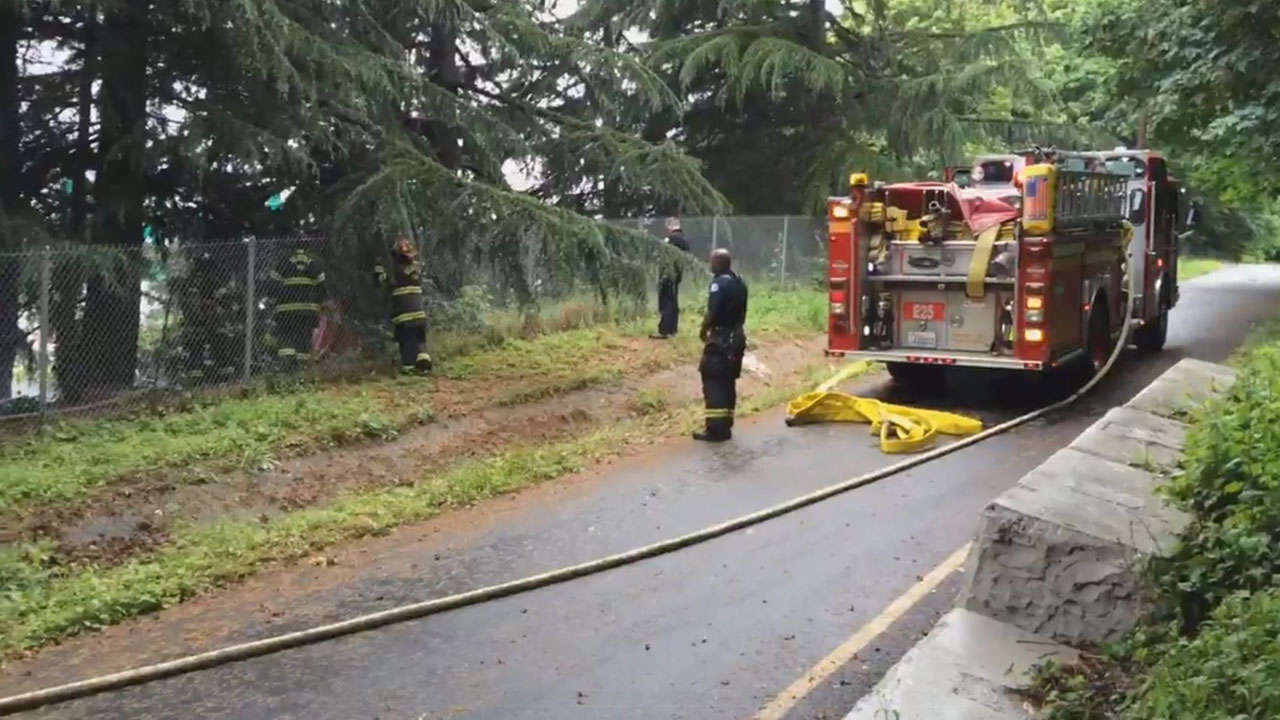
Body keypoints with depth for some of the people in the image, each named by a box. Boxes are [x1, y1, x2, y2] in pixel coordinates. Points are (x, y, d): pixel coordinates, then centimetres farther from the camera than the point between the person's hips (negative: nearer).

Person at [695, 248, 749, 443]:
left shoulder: (719, 283, -17)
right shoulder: (739, 283, 13)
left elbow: (712, 312, -21)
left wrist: (703, 331, -7)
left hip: (721, 338, -9)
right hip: (736, 336, 9)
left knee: (713, 381, -7)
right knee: (728, 381, 13)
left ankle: (715, 428, -10)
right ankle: (725, 426, 17)